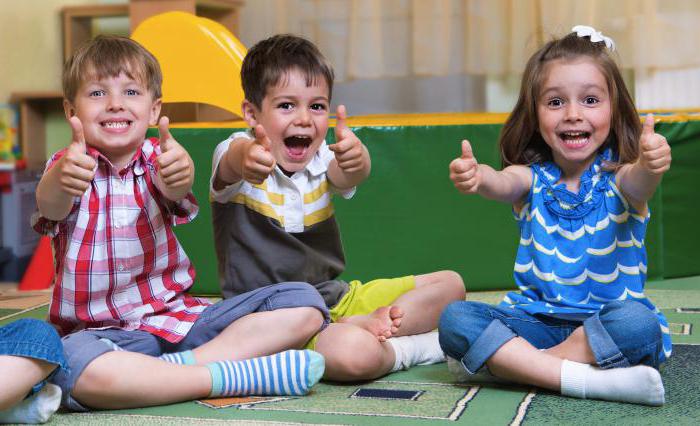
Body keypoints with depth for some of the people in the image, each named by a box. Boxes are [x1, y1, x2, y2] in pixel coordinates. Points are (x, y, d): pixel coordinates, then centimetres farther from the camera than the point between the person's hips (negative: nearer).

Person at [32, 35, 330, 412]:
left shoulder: (155, 159, 2)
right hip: (104, 333, -3)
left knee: (304, 304, -11)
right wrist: (60, 180, -52)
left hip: (180, 315, 3)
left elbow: (176, 190, -23)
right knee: (74, 366, -40)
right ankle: (235, 375, -28)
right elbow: (51, 207, -27)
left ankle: (181, 366, -24)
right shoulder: (69, 164, -2)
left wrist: (179, 175, -50)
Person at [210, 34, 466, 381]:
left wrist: (356, 157, -49)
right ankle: (413, 346, -6)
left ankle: (369, 324, -17)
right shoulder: (240, 158, -10)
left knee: (450, 284, 3)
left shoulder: (323, 160, 0)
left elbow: (350, 175, -23)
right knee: (353, 353, -37)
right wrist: (246, 157, -62)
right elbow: (232, 161, -36)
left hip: (336, 298, 6)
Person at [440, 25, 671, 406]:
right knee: (454, 319, -22)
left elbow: (639, 181, -29)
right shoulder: (531, 178, 1)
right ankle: (593, 379, -30)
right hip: (536, 317, 2)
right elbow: (501, 183, -23)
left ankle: (504, 363, -20)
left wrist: (651, 166, -55)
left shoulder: (618, 177, -4)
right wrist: (475, 176, -49)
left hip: (607, 321, -2)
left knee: (639, 324, -35)